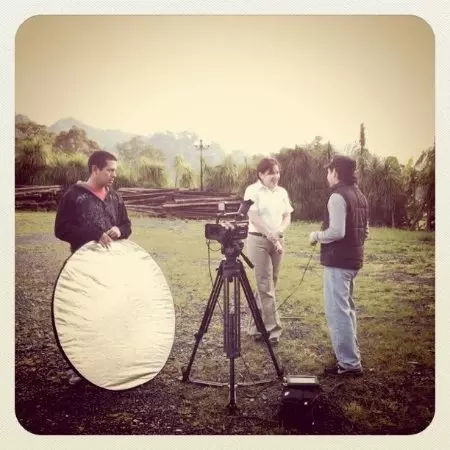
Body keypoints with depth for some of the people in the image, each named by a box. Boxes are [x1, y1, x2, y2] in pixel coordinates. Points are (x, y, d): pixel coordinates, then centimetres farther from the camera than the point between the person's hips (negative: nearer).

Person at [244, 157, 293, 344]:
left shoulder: (282, 192, 12)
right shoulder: (252, 190, -6)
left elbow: (287, 217, 10)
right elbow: (253, 218, -14)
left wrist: (278, 233, -9)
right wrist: (271, 236, -16)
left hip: (278, 241, 6)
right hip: (258, 240, -6)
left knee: (270, 284, 9)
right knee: (266, 285, -7)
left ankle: (257, 327, 20)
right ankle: (272, 328, -1)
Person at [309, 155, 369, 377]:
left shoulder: (338, 196, -16)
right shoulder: (359, 196, 12)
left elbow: (336, 232, -23)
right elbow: (364, 231, 17)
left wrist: (316, 236, -7)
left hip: (337, 261, -10)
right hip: (353, 259, 10)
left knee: (337, 312, -5)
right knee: (346, 308, 21)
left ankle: (349, 363, -3)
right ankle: (350, 354, 31)